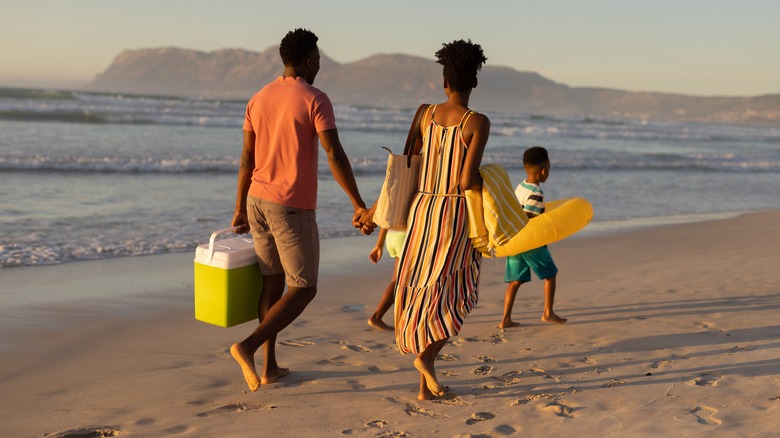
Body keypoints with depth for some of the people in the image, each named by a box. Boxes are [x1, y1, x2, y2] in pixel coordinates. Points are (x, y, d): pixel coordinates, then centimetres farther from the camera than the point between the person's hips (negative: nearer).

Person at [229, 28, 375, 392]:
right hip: (293, 207, -7)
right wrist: (359, 206, -15)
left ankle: (270, 365, 18)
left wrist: (240, 209, 16)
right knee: (303, 290, 2)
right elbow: (335, 156, -18)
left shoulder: (258, 99, 8)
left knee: (273, 282, 15)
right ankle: (249, 346, -13)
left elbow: (247, 160, 9)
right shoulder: (315, 99, -10)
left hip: (258, 200, 7)